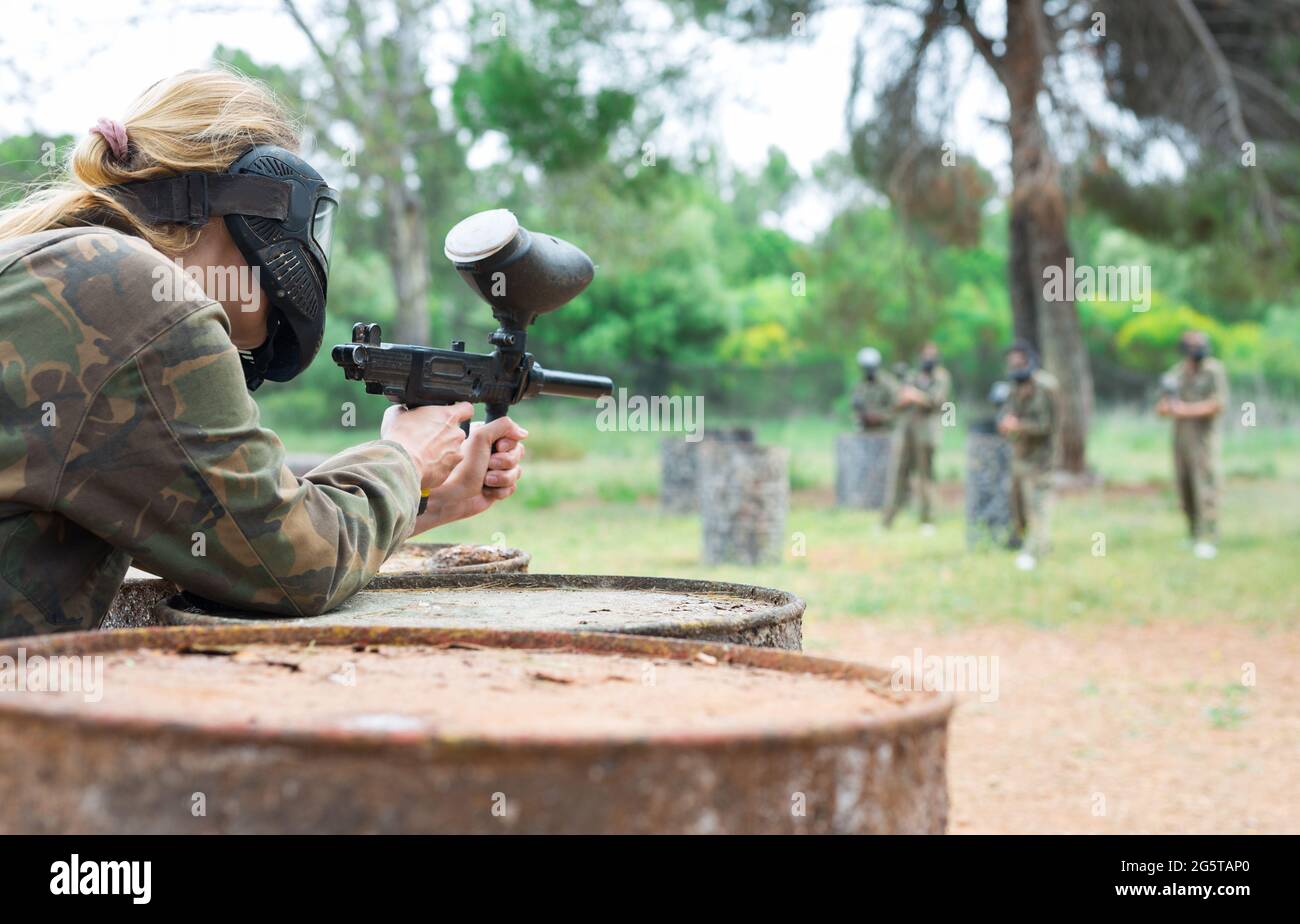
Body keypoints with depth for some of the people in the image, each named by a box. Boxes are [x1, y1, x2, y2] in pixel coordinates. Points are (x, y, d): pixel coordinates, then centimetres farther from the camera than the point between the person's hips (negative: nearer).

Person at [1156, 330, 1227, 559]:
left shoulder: (1214, 370, -6)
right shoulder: (1177, 372, 9)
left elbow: (1219, 403, -16)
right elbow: (1161, 409, 9)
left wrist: (1187, 410, -24)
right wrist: (1165, 406, -15)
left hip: (1204, 437, -5)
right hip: (1180, 437, 5)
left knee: (1205, 488, -10)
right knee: (1185, 488, 8)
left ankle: (1208, 541, -12)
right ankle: (1194, 534, 20)